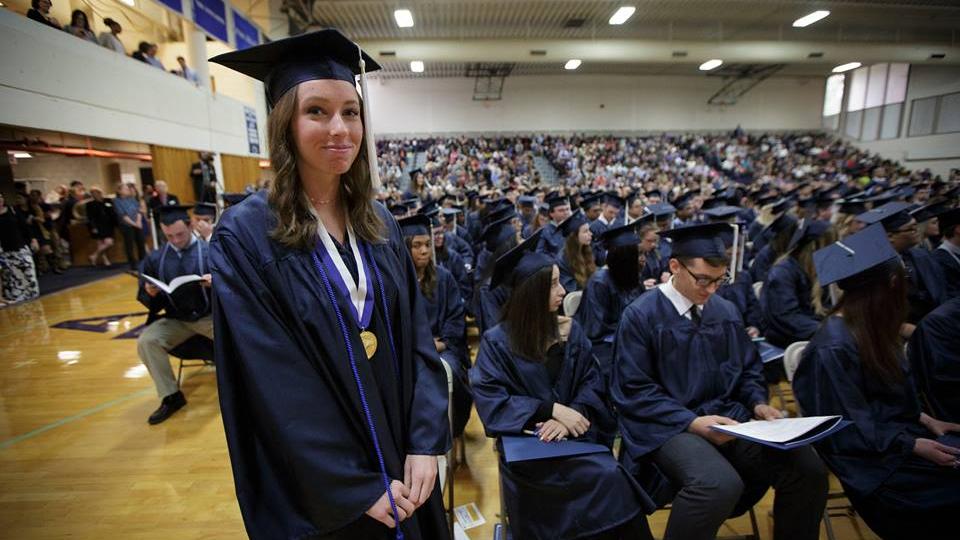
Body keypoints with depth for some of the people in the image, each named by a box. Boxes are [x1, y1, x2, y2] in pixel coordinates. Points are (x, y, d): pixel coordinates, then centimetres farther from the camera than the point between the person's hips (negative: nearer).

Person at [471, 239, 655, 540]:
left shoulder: (571, 330, 5)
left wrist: (572, 415, -18)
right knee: (607, 478, -24)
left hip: (573, 433, 4)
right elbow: (490, 401, -12)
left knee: (610, 475, -24)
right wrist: (552, 409, -19)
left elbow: (592, 383, 2)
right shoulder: (497, 341, -7)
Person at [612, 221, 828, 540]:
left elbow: (748, 369, 18)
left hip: (729, 416, 6)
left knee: (808, 470, -16)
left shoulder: (726, 311, 8)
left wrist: (758, 403, -3)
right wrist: (692, 421, -20)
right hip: (667, 425, -5)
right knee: (720, 485, -33)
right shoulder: (642, 315, -11)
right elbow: (634, 391, -12)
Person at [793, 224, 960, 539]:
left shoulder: (870, 328, 4)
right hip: (868, 456, -9)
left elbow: (895, 393, 17)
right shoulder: (834, 347, -25)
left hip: (890, 430, 9)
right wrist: (914, 445, -20)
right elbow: (853, 428, -19)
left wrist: (924, 419, 5)